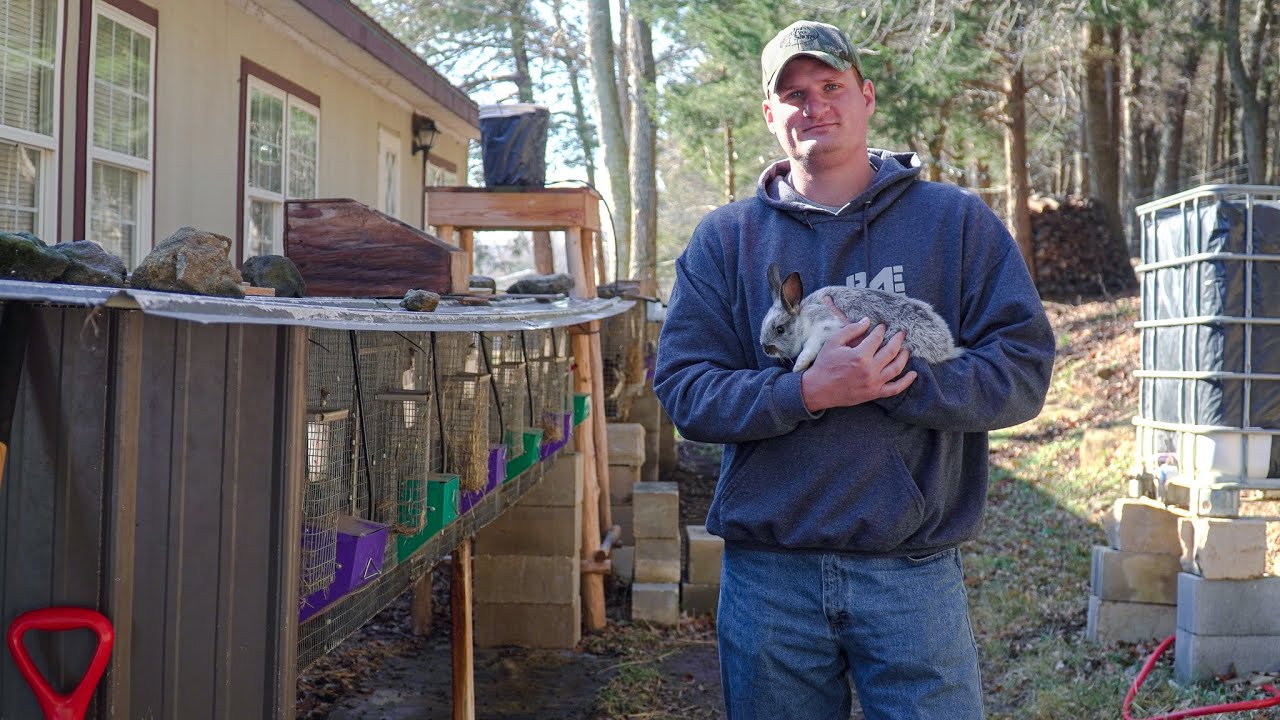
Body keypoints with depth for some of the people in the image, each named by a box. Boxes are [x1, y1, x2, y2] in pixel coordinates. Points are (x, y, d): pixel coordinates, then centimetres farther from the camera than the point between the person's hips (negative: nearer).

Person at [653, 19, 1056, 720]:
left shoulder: (956, 221, 4)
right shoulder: (724, 238, 5)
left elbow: (1022, 370, -3)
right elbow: (684, 389, -3)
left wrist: (892, 384, -18)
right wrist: (810, 392, -19)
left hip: (914, 570, -1)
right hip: (767, 573, 1)